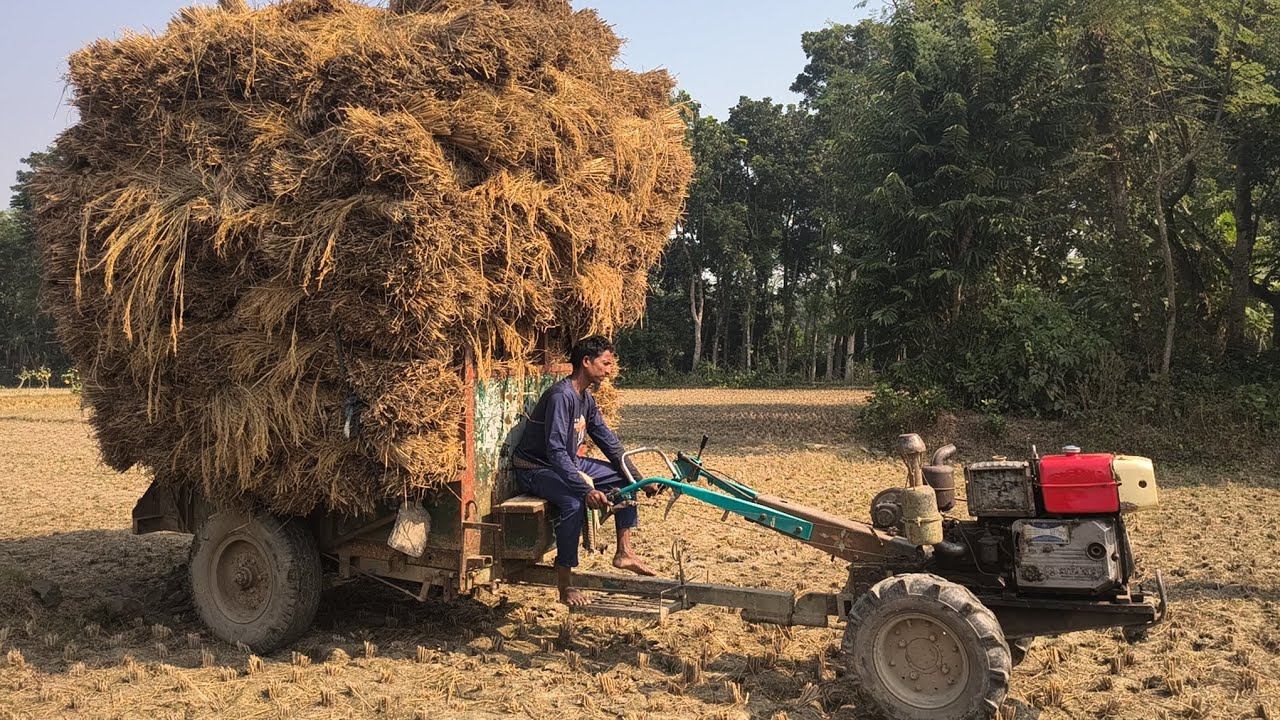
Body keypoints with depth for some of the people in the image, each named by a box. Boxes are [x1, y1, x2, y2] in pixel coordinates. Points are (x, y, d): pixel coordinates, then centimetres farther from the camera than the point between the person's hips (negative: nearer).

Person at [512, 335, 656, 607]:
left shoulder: (586, 399, 5)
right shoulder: (561, 396, -25)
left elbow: (608, 440, 9)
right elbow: (555, 451, -32)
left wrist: (638, 478, 3)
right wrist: (587, 490, -40)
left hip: (568, 463, 10)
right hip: (536, 469, -10)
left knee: (624, 478, 6)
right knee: (575, 502, -36)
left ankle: (624, 551, 10)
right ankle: (566, 587, -26)